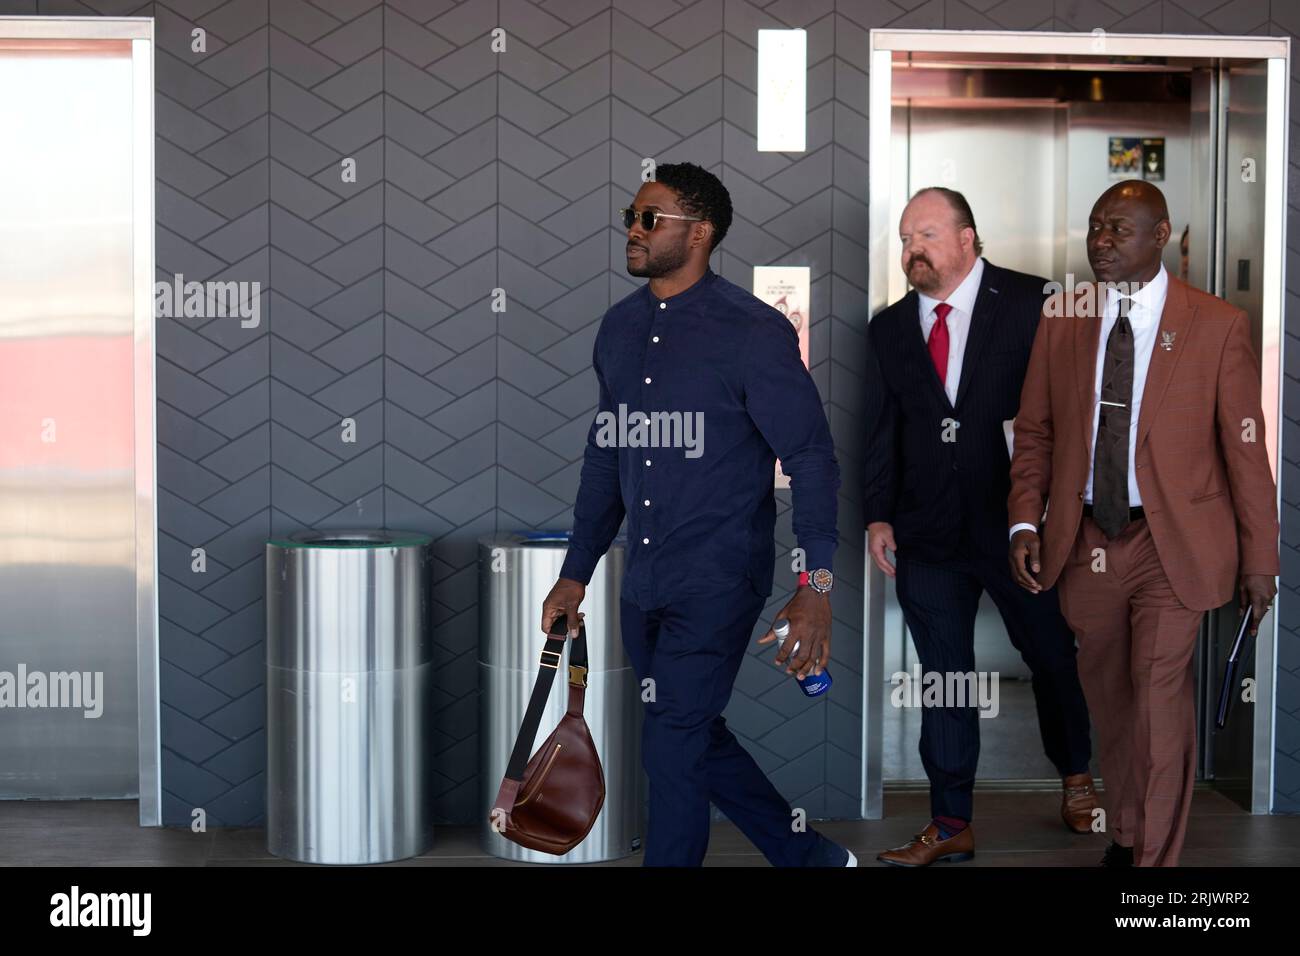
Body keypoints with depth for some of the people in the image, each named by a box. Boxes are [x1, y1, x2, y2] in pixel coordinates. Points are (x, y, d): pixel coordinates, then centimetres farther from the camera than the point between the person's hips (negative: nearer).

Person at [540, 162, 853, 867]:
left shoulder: (752, 331, -12)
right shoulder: (620, 327, 8)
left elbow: (811, 457, -13)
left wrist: (815, 589, -19)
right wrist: (576, 572, 15)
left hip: (718, 581, -7)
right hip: (643, 582, 7)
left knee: (672, 748, -4)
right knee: (696, 737, 16)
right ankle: (809, 855, 34)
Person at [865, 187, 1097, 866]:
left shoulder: (1031, 304, -4)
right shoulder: (889, 328, 9)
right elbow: (881, 429, 10)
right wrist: (879, 514, 2)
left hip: (1018, 524, -2)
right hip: (928, 533, 3)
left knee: (1052, 656, 13)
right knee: (944, 677, 8)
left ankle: (1075, 778, 39)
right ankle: (951, 826, 18)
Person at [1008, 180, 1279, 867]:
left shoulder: (1217, 326, -5)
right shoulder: (1060, 318, 3)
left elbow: (1246, 449, -3)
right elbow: (1034, 431, 7)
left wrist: (1259, 558, -2)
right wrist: (1025, 522, -5)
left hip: (1173, 545, -3)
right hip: (1087, 541, 3)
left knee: (1159, 699, -6)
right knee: (1109, 701, 15)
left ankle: (1155, 858, 9)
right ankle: (1123, 836, 34)